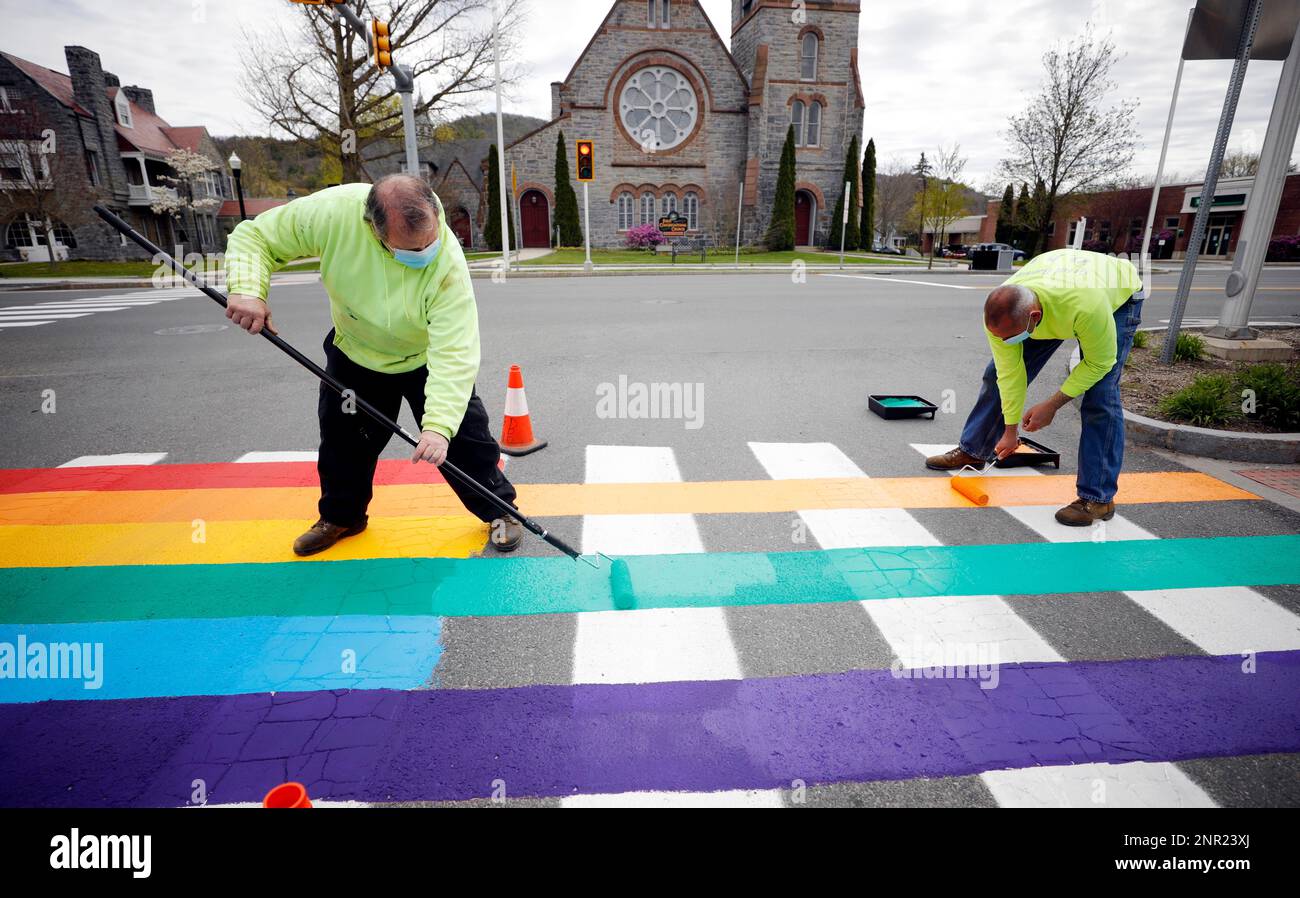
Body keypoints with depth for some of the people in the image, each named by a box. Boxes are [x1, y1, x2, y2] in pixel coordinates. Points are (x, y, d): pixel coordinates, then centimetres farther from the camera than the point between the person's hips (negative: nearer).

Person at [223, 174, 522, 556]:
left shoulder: (448, 263, -36)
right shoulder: (332, 211, -30)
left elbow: (455, 353, -41)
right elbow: (254, 236, -16)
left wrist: (439, 424, -50)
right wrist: (247, 289, -36)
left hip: (428, 357, -2)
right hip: (355, 352, 3)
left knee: (465, 437, -3)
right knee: (344, 439, 13)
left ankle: (498, 509, 20)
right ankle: (341, 515, 38)